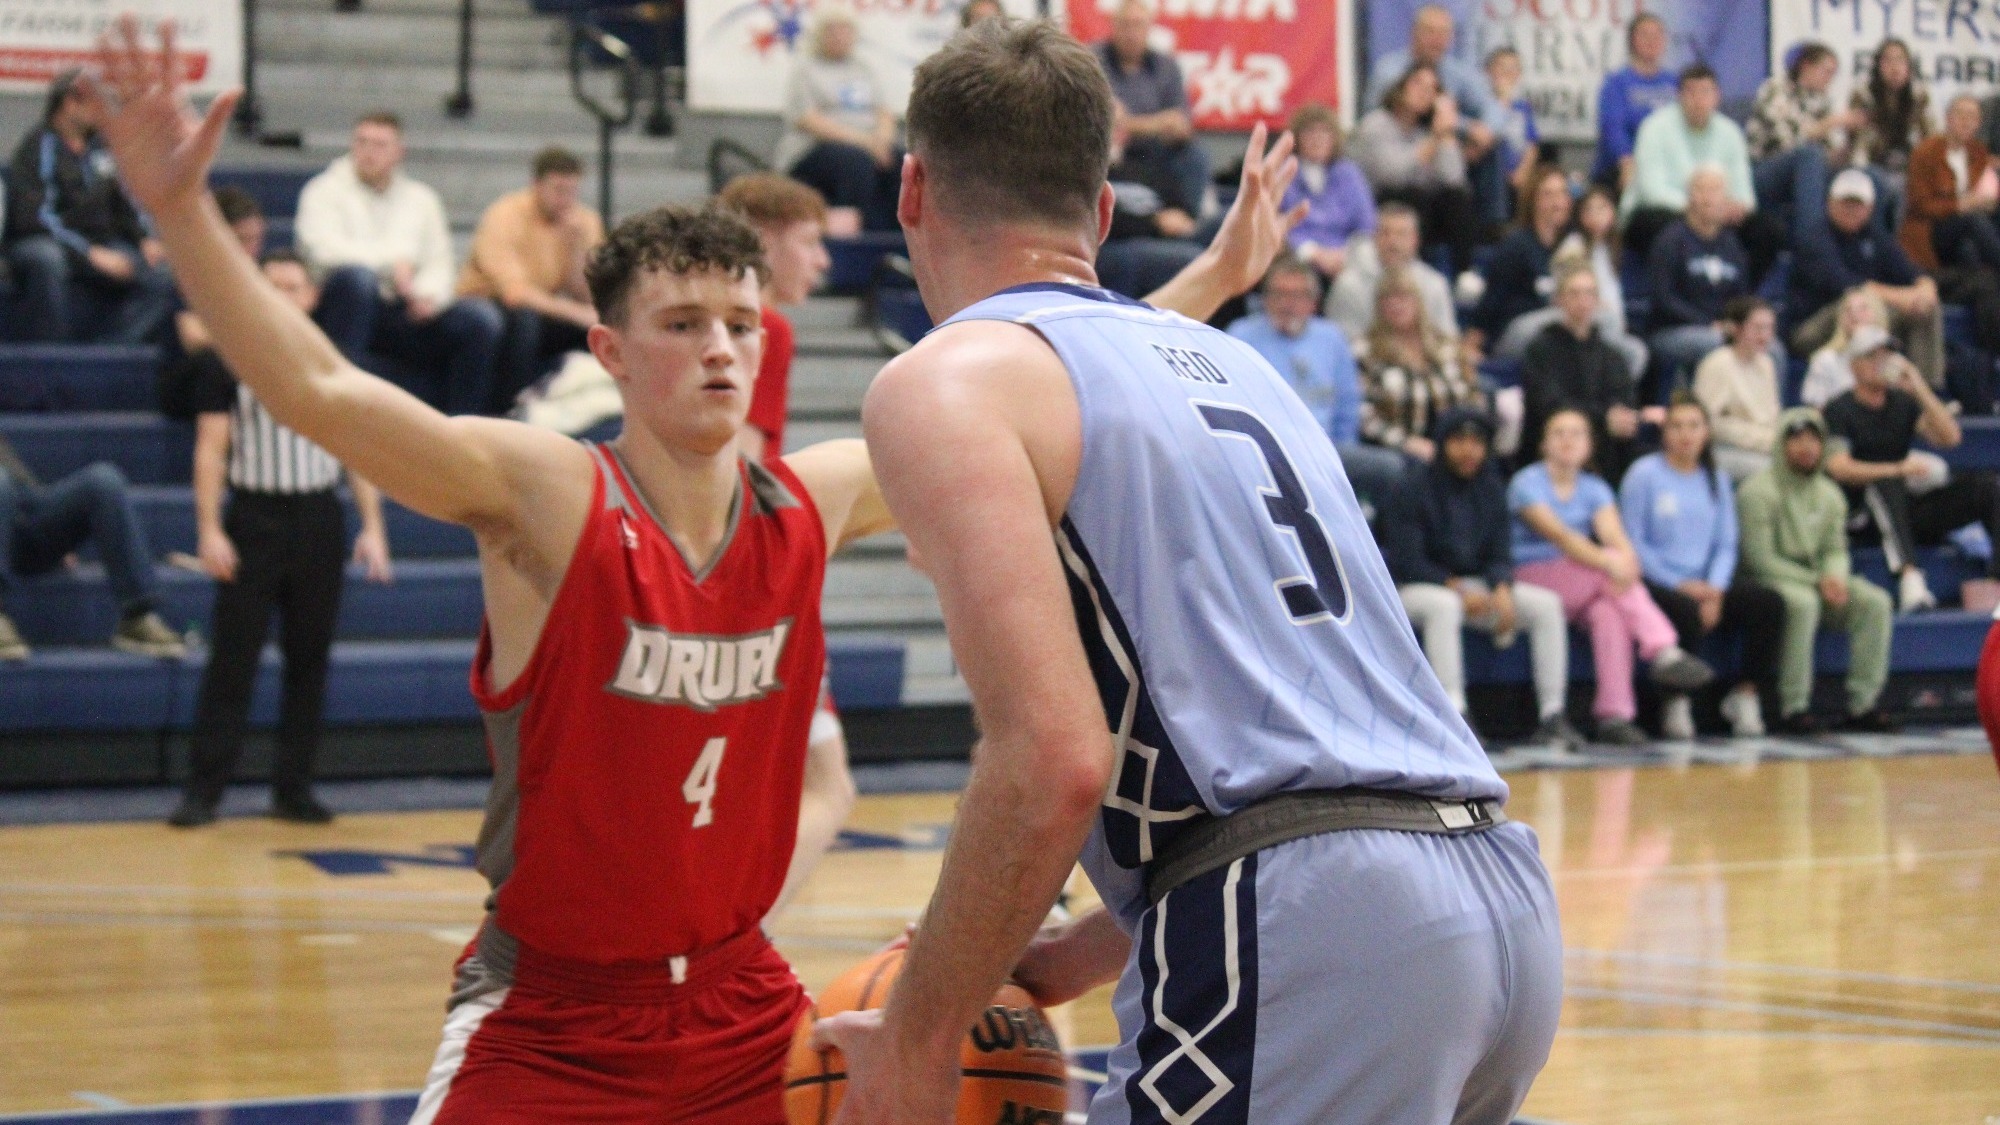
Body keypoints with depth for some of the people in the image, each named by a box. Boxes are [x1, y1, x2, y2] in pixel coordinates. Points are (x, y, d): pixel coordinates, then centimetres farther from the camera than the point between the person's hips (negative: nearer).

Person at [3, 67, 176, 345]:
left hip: (100, 246, 7)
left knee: (161, 277, -15)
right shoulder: (38, 147, -8)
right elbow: (35, 216, -19)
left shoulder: (98, 147, 12)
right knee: (48, 260, -42)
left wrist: (145, 240, 2)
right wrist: (91, 254, -26)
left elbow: (120, 203, 22)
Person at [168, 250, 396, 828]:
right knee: (232, 660, -6)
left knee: (309, 662, 5)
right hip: (254, 518, -3)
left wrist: (372, 527, 1)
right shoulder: (230, 365, 1)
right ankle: (203, 790, -4)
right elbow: (210, 450, -2)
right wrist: (209, 530, -11)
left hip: (319, 521, 3)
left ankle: (293, 789, 12)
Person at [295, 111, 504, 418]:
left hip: (407, 315, 4)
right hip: (349, 311, -4)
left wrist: (429, 294, -12)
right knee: (357, 277, -38)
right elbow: (323, 248, -12)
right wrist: (392, 262, -19)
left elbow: (439, 264, 11)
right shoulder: (325, 192, 6)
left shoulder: (421, 199, 19)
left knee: (481, 317, -21)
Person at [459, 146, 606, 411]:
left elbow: (586, 297, -8)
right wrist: (578, 313, -35)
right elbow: (514, 293, -31)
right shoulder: (505, 217, -18)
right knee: (522, 320, -38)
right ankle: (501, 412, -28)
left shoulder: (584, 222, -2)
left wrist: (575, 247, -22)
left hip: (543, 313, 6)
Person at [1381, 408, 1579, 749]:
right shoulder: (1417, 487, -12)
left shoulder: (1491, 487, 5)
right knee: (1444, 606, -41)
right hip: (1417, 587, -6)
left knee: (1547, 605, -12)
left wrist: (1502, 589, -18)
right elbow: (1406, 560, -16)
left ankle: (1551, 716, -15)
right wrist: (1457, 589, -24)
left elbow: (1498, 553, 4)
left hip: (1475, 585, 6)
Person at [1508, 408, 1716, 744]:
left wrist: (1626, 560, -32)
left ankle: (1614, 714, -36)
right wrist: (1607, 562, -36)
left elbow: (1613, 532, -9)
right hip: (1533, 578, -4)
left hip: (1583, 587, 4)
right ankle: (1664, 652, -38)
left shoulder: (1594, 488, 12)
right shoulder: (1527, 484, -4)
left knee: (1609, 612, -31)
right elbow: (1558, 534, -22)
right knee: (1612, 574, -29)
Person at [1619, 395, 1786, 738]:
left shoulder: (1716, 479, 14)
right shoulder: (1643, 475, -2)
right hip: (1658, 582, -5)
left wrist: (1716, 590, -8)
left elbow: (1726, 544, 11)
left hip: (1707, 583, 5)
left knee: (1769, 605, -18)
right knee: (1687, 613, -36)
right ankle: (1676, 705, -15)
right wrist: (1679, 585, -12)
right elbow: (1633, 542, -6)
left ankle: (1745, 694, -3)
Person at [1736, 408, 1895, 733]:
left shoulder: (1830, 494, 12)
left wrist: (1835, 578, -13)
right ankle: (1793, 710, -33)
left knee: (1875, 601, -16)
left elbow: (1836, 550, 13)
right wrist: (1817, 582, -19)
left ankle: (1862, 705, -14)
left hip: (1817, 580, 7)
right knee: (1802, 602, -38)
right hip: (1769, 583, -7)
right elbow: (1760, 558, -16)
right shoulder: (1758, 491, -11)